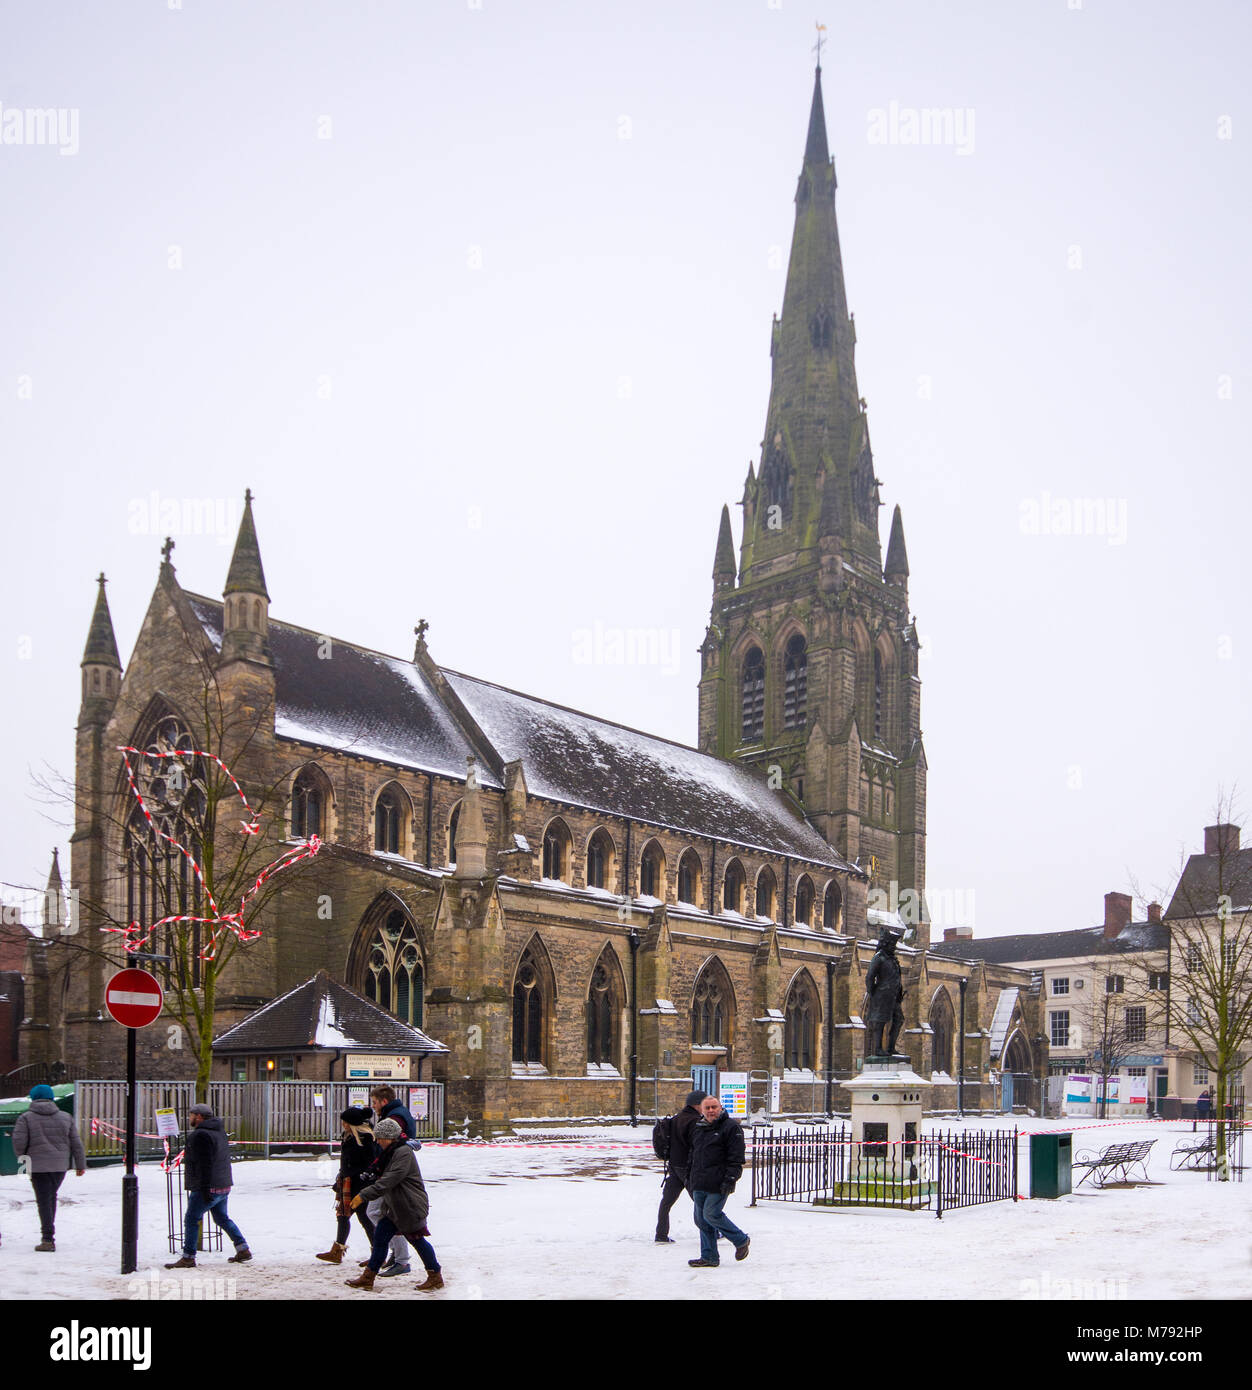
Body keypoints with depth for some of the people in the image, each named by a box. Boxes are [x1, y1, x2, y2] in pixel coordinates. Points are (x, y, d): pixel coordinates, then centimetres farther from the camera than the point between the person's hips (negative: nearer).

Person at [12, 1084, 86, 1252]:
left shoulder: (26, 1118, -3)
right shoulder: (65, 1117, 7)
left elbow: (18, 1141, -12)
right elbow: (76, 1143, 7)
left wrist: (22, 1156, 8)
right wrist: (80, 1164, 13)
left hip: (38, 1166, -3)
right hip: (60, 1166, 3)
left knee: (44, 1200, -1)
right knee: (52, 1197, 19)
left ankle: (48, 1239, -9)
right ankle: (49, 1233, 25)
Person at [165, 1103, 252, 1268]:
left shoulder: (200, 1135, -16)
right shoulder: (219, 1132, 15)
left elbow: (204, 1164, -23)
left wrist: (205, 1189, -25)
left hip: (207, 1188, -10)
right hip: (223, 1186, 10)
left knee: (191, 1220, -1)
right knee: (222, 1218, 19)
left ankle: (188, 1258, -1)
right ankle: (243, 1250, 18)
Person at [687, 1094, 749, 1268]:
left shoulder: (731, 1127, -6)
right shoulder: (697, 1128, 15)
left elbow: (736, 1159, -11)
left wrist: (729, 1180, -18)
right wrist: (690, 1178, 21)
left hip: (718, 1184, -7)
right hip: (699, 1184, 7)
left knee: (711, 1214, -11)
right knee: (701, 1219, 6)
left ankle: (741, 1240, 9)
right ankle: (709, 1257, 14)